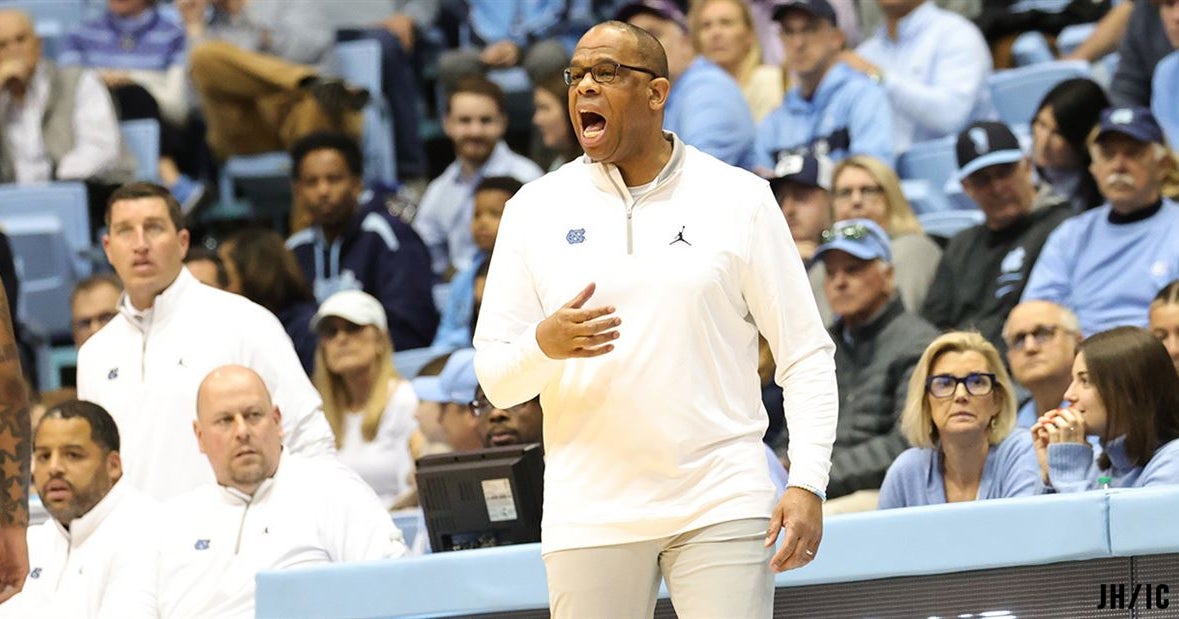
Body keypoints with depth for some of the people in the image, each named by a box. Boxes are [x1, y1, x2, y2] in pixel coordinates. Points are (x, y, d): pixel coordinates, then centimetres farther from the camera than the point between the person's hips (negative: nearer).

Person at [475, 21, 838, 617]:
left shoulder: (740, 199, 3)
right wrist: (545, 345, -17)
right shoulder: (535, 209, 6)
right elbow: (493, 378, 5)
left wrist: (807, 484, -8)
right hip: (590, 516, 1)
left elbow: (805, 354, 3)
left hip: (721, 503, -1)